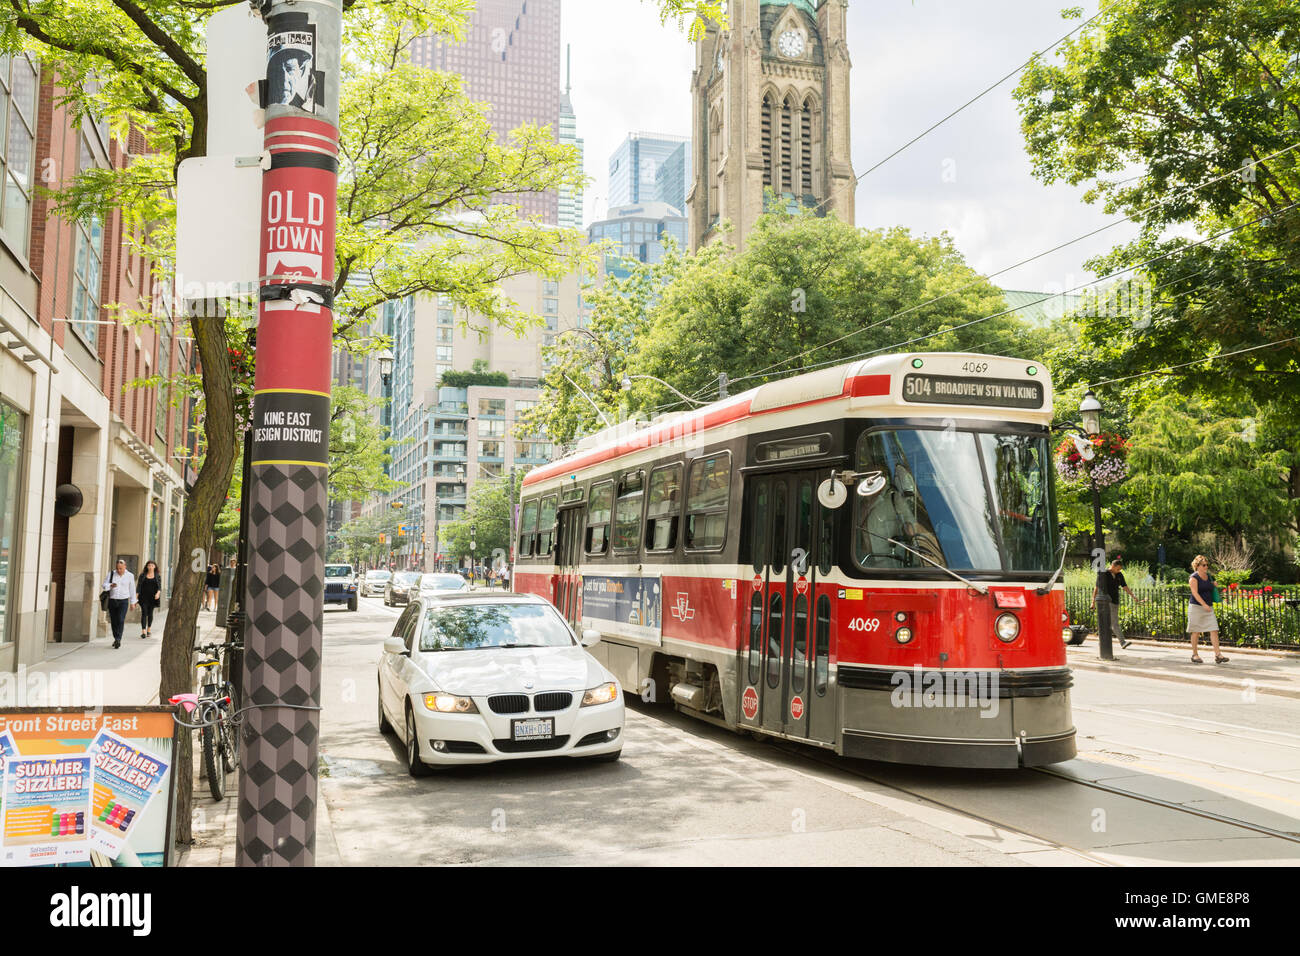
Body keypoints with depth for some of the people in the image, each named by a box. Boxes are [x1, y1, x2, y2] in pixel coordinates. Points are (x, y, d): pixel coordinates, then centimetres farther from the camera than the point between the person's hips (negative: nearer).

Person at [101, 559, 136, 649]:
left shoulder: (130, 576, 0)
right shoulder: (111, 573, 1)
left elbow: (132, 590, 8)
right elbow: (104, 585, -4)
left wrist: (132, 602, 12)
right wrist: (111, 585, -27)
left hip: (123, 601, -2)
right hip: (112, 600, 2)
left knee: (121, 620, -15)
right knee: (114, 621, 7)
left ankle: (118, 639, -18)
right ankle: (116, 639, 22)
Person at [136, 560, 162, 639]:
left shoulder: (158, 576, 5)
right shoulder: (142, 575, 5)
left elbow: (159, 587, -1)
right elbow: (139, 586, 4)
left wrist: (158, 593, -22)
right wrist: (136, 596, -4)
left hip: (152, 598, 1)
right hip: (143, 597, -1)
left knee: (150, 613, 8)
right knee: (144, 613, -10)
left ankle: (148, 630, 25)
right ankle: (143, 632, -17)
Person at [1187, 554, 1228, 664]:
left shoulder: (1209, 577, 13)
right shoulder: (1194, 578, -8)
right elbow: (1195, 593, -17)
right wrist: (1204, 605, -26)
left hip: (1209, 608, 6)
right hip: (1196, 606, -6)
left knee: (1214, 630, -5)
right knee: (1196, 631, 1)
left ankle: (1217, 655, -7)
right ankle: (1194, 654, 12)